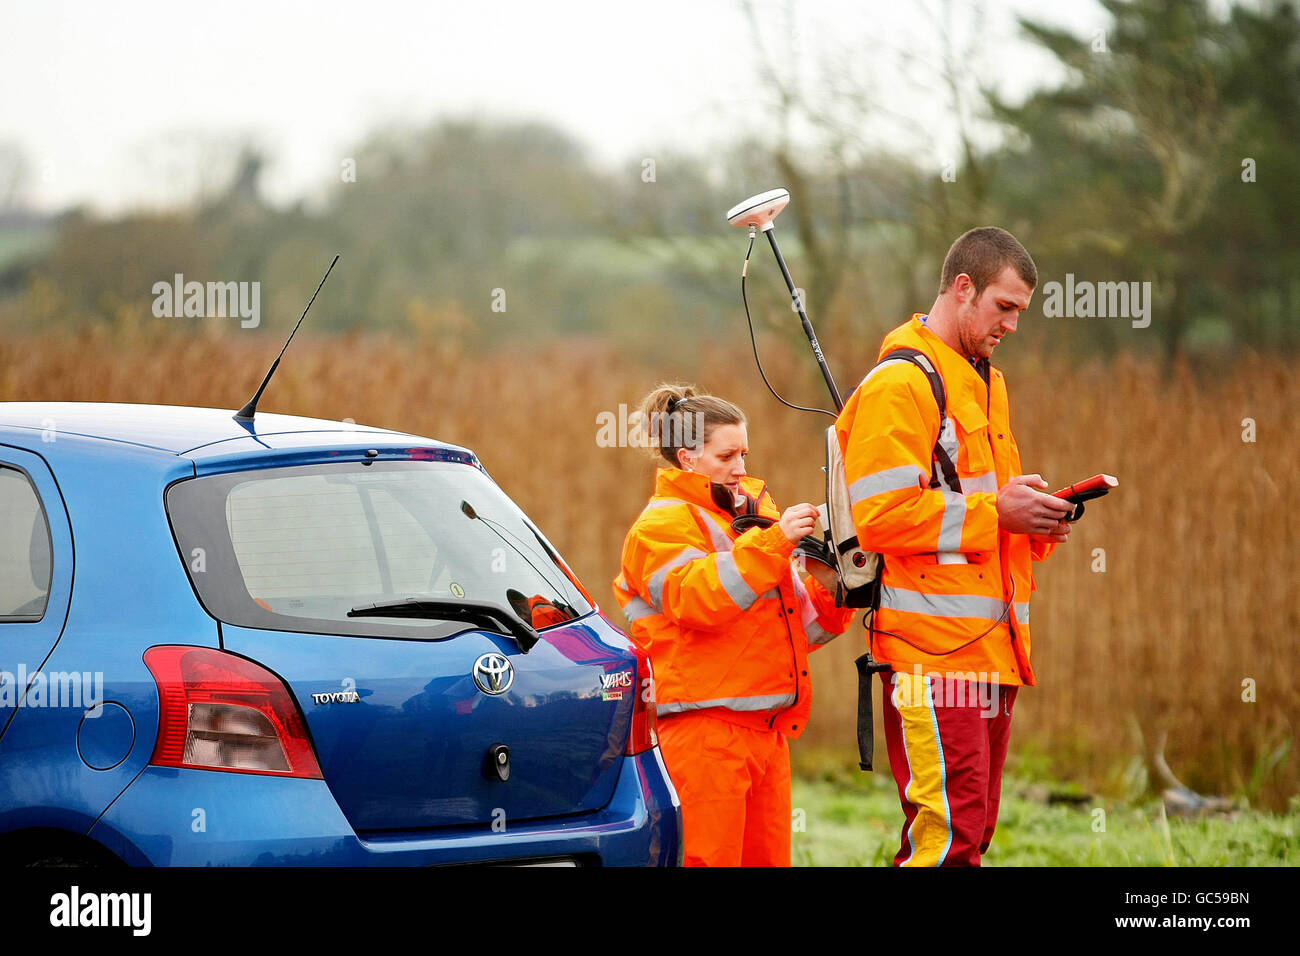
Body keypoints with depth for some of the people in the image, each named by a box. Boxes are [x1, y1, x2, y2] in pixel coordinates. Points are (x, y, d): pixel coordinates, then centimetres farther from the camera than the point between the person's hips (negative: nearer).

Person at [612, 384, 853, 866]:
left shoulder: (751, 513, 23)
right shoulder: (660, 526, -2)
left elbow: (800, 625, 24)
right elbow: (696, 599, -22)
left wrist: (830, 593, 3)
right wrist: (773, 541, -25)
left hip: (766, 729, 8)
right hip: (704, 730, -8)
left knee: (767, 857, 7)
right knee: (709, 859, -10)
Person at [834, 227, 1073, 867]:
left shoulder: (986, 382, 22)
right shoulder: (900, 384, -9)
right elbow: (880, 518, -17)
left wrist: (1034, 521, 9)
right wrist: (995, 513, -16)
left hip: (991, 646, 9)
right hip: (932, 650, -9)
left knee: (973, 831, 8)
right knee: (948, 836, -14)